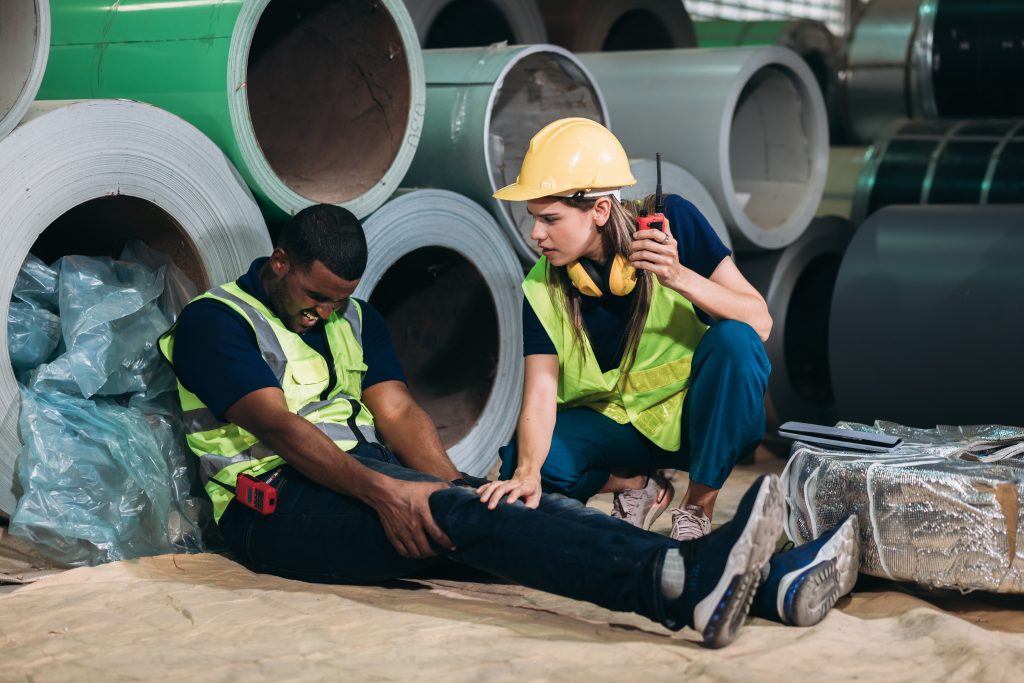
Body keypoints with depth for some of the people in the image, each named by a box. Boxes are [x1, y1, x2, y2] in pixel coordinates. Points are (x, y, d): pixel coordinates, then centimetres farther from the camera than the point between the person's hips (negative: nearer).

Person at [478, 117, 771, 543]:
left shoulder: (673, 222, -16)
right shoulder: (542, 289, -11)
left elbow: (759, 323, -20)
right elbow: (539, 395, -19)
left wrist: (679, 276, -36)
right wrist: (527, 471, -38)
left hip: (698, 415, -1)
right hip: (614, 423, 1)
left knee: (734, 340, -33)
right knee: (519, 459, -26)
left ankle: (698, 507, -15)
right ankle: (637, 484, 3)